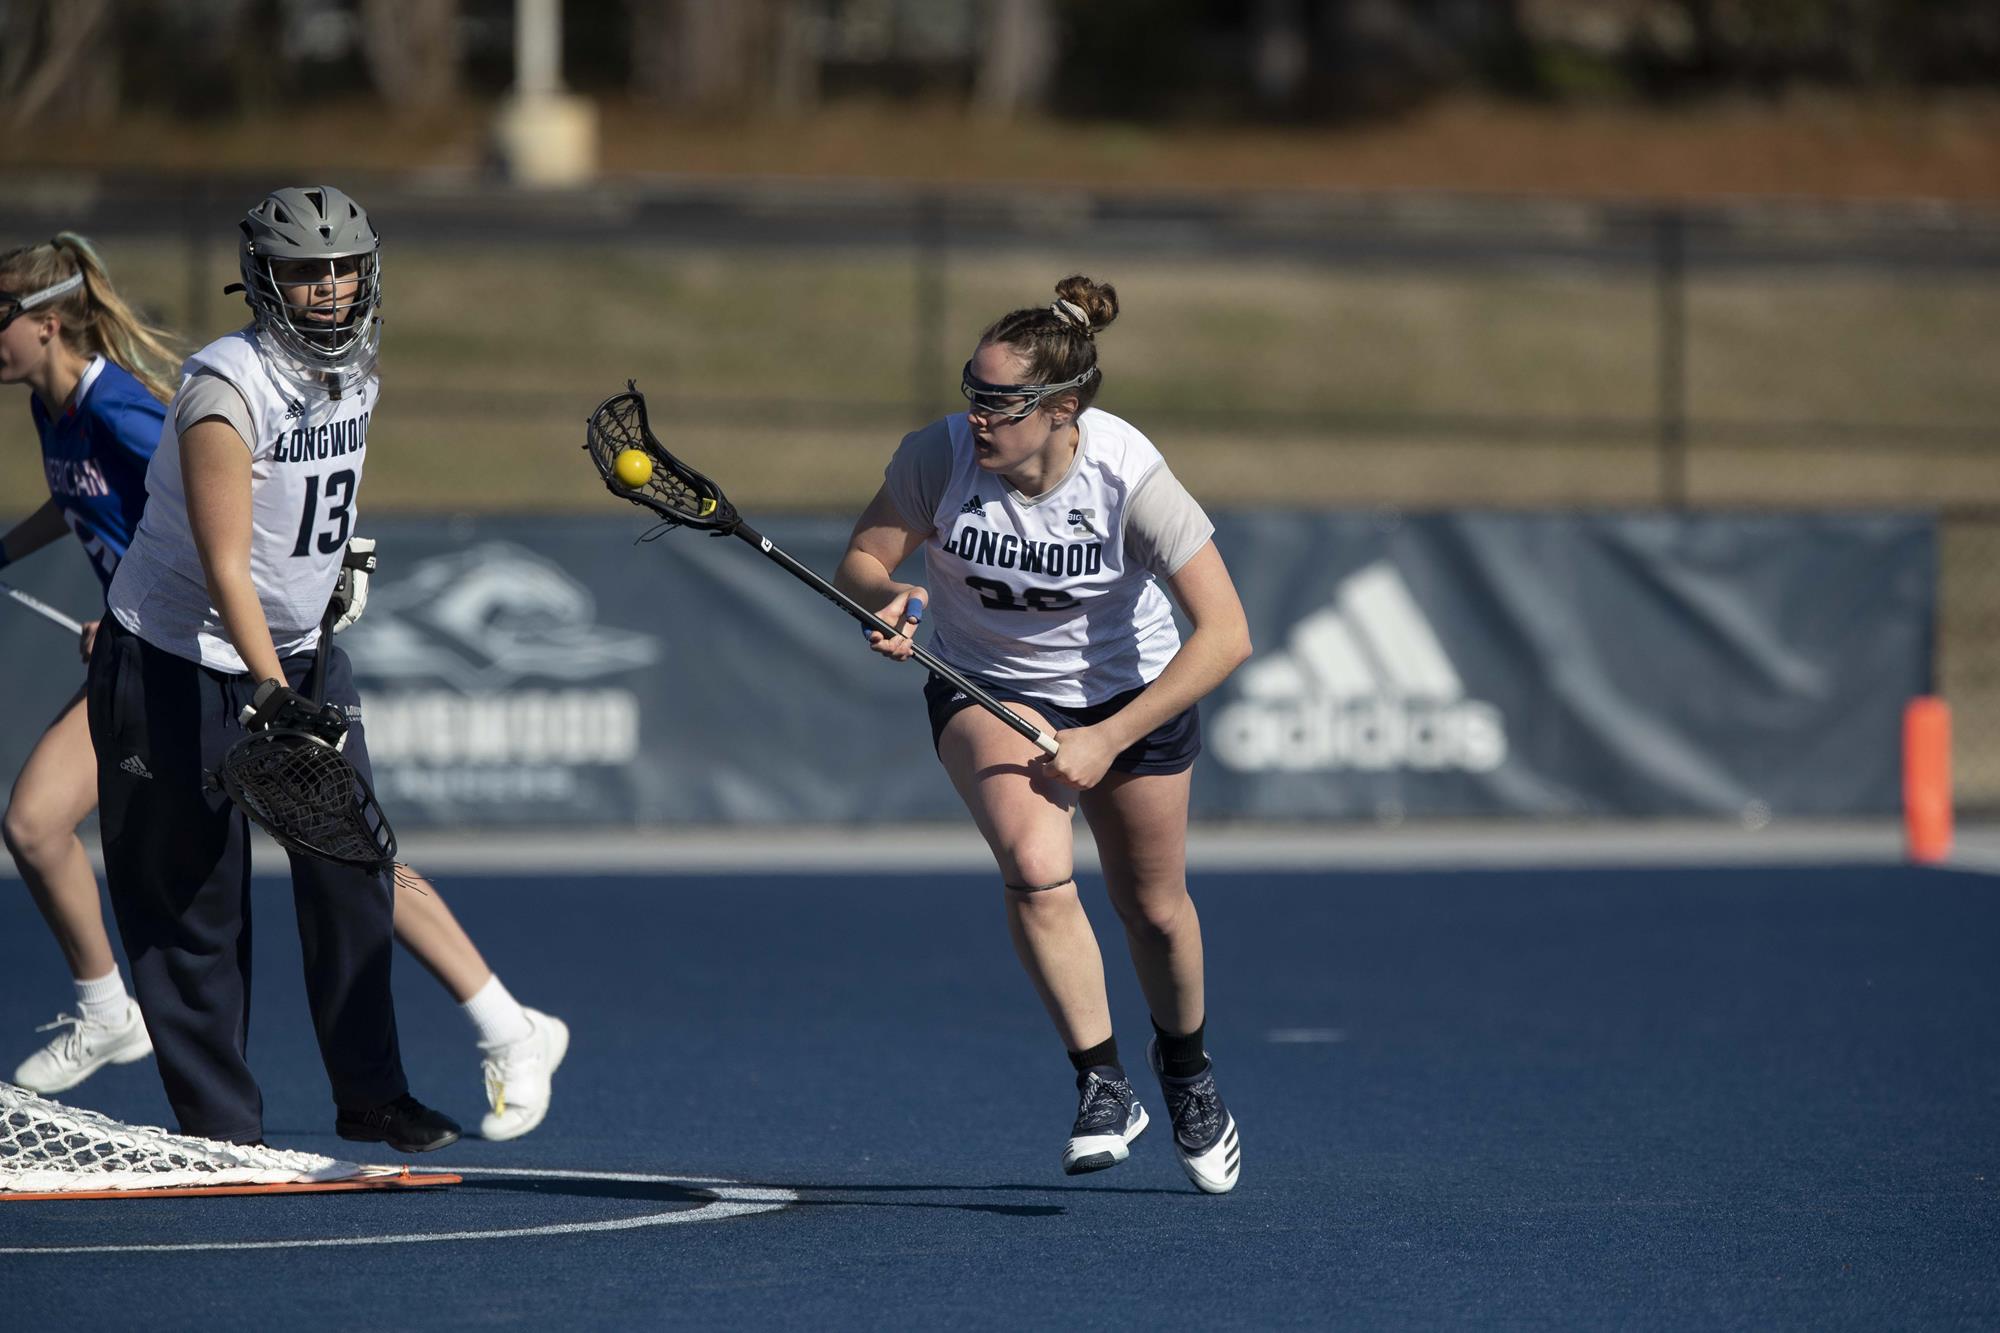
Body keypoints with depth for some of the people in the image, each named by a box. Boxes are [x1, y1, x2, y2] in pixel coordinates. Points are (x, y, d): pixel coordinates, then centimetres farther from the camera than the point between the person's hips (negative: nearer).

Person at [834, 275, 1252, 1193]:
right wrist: (889, 596, -36)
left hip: (1129, 691, 0)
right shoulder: (939, 455, -26)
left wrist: (1108, 741, -30)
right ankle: (1103, 1088, -17)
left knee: (1153, 909, 12)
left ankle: (1185, 1064, 44)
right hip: (986, 686, 0)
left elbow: (1226, 635, -29)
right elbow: (862, 559, -11)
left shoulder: (1130, 478, -31)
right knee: (1035, 866, -28)